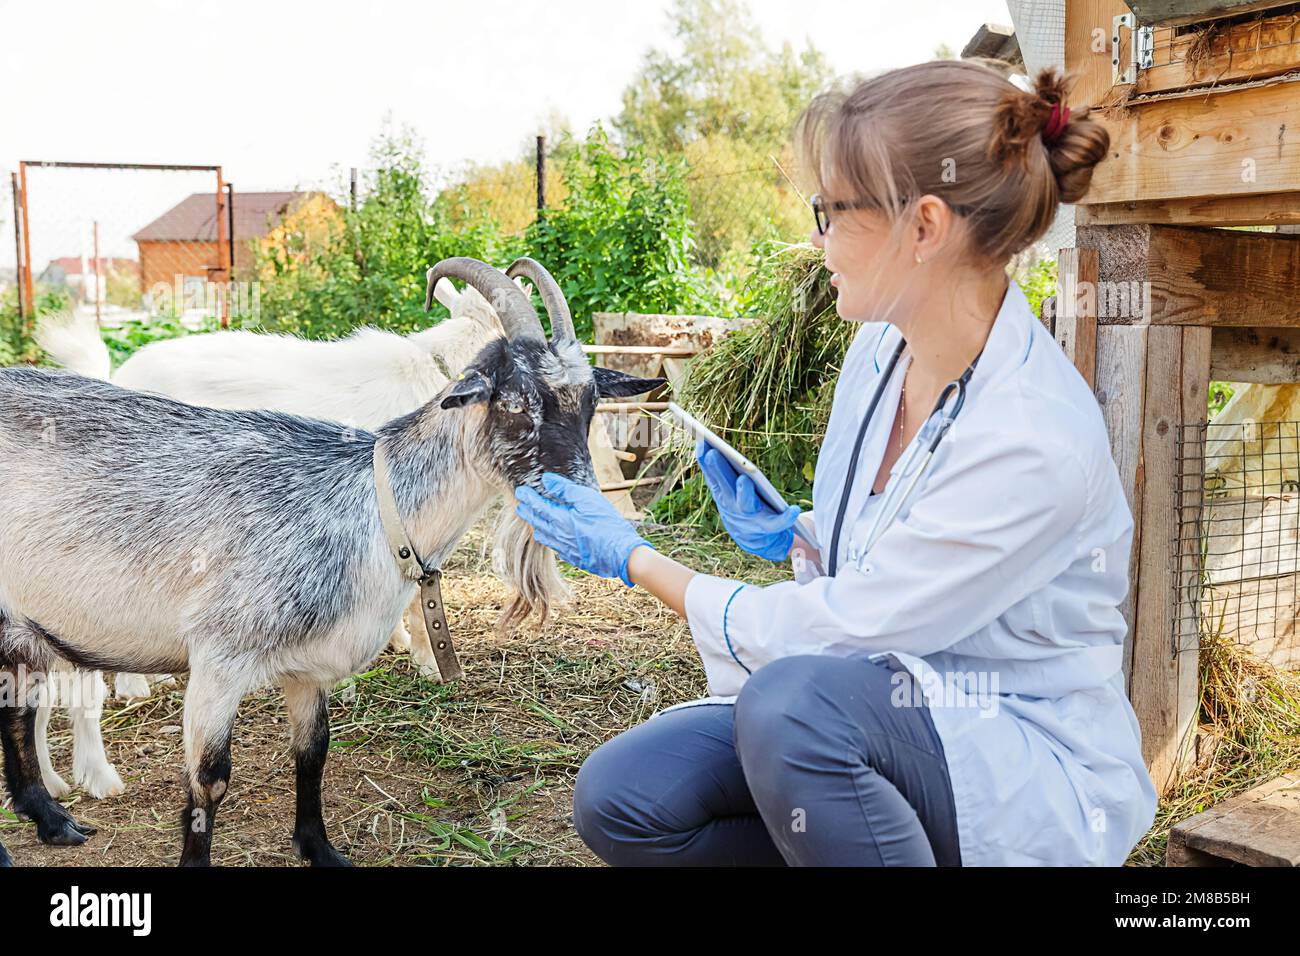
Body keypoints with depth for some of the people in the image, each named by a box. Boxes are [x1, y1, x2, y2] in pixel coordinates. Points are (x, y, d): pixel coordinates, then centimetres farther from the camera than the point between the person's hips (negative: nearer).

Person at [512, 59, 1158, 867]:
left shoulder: (1036, 442, -27)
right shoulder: (882, 347, -1)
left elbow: (833, 630, -22)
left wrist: (633, 557, -12)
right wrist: (787, 535, -5)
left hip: (1035, 772, -7)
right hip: (893, 715, 7)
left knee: (793, 699, -36)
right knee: (620, 798, -11)